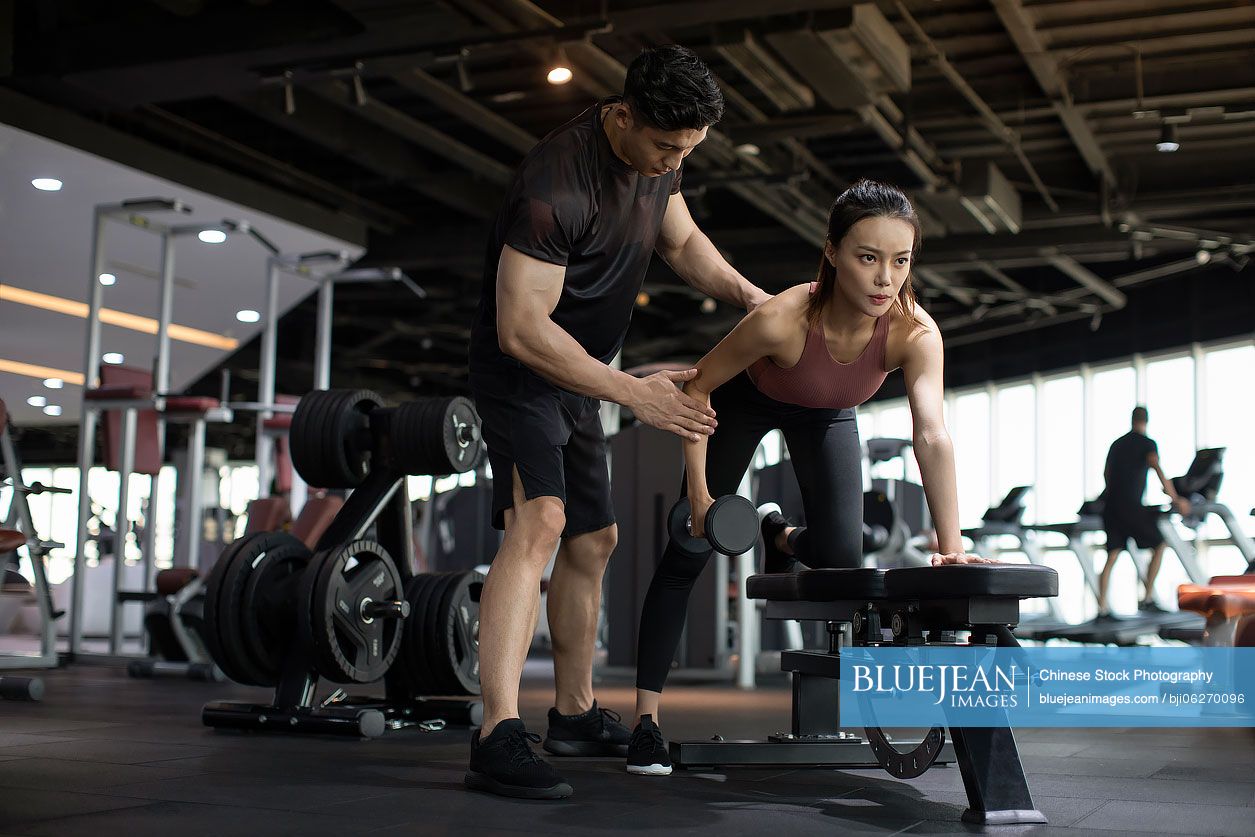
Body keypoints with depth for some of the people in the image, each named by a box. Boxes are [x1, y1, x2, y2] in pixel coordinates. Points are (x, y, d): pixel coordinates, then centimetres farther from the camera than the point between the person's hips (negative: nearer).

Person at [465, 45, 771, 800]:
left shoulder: (659, 154, -3)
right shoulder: (557, 184, -30)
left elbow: (680, 239, 15)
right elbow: (522, 329, -31)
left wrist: (743, 291, -4)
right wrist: (635, 393, -30)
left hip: (579, 370, 10)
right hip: (521, 366, -9)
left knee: (592, 541, 16)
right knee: (539, 521, -28)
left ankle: (576, 715, 32)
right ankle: (499, 739, -33)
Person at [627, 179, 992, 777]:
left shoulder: (916, 333, -35)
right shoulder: (783, 318, -41)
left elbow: (932, 436, -43)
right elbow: (699, 385, -26)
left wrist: (950, 544, -54)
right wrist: (699, 494, -27)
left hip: (826, 416, 3)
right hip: (744, 401, -2)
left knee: (841, 557, -10)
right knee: (688, 552, -6)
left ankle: (778, 534, 27)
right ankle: (646, 718, 1)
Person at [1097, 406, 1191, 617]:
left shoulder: (1117, 443, 18)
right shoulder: (1147, 443, -2)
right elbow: (1158, 470, -18)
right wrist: (1176, 500, -20)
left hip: (1110, 505, 6)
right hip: (1131, 506, -6)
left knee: (1112, 556, 5)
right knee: (1159, 546, 9)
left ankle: (1102, 609, -3)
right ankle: (1148, 599, 5)